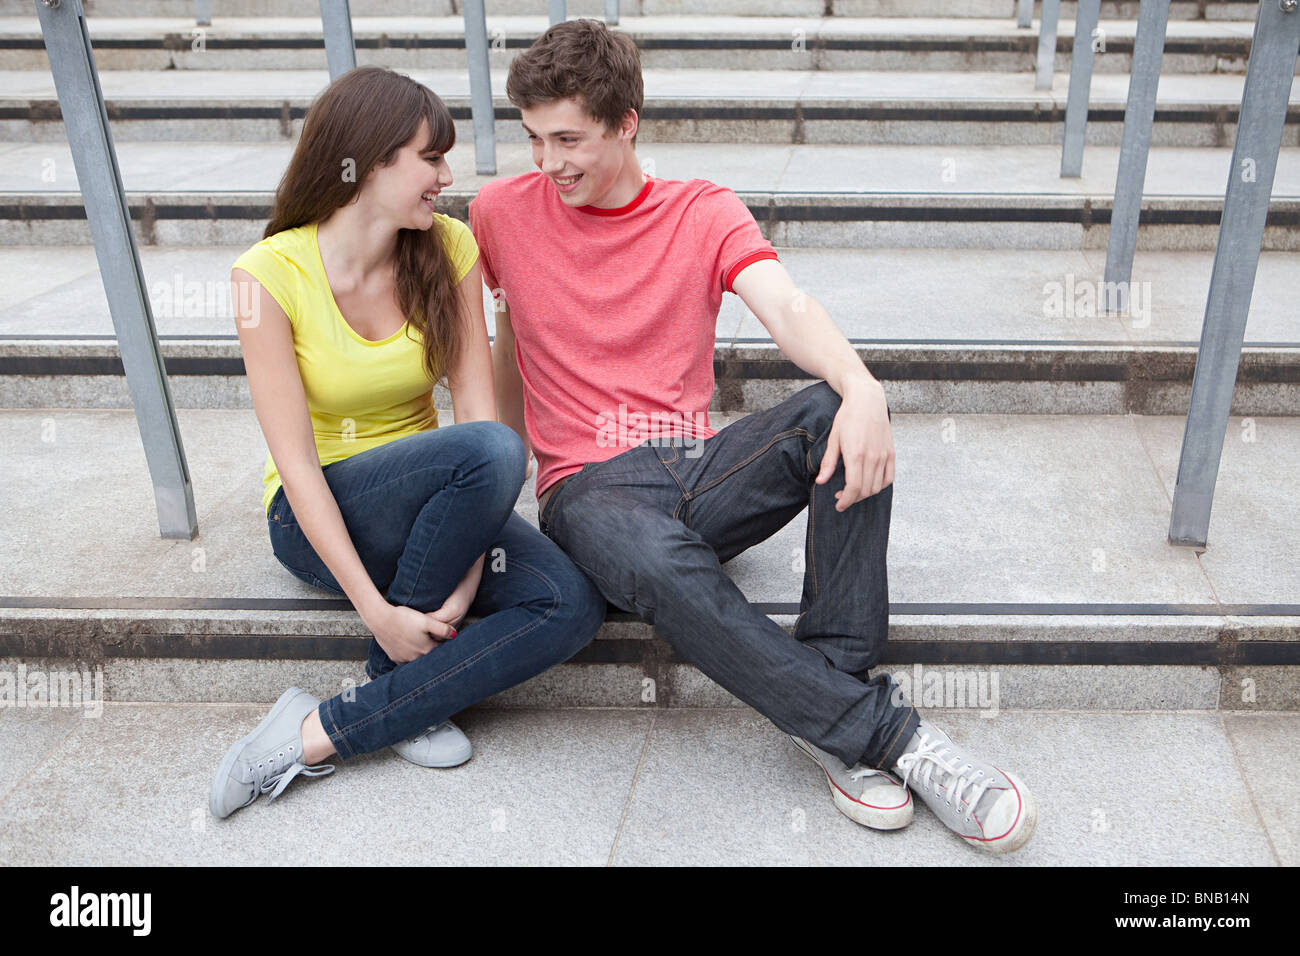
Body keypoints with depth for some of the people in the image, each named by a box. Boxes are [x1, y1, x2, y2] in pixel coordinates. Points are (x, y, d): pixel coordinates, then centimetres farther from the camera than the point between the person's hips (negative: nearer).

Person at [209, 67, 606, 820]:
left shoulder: (448, 248, -5)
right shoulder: (270, 275, -15)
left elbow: (477, 407, -10)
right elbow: (296, 462, -17)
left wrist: (468, 572, -21)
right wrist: (376, 609, -25)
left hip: (430, 500, 4)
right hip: (319, 518, -4)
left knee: (572, 607, -22)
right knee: (491, 451, -34)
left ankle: (318, 734, -17)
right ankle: (404, 688, -15)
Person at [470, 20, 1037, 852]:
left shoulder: (703, 212, 6)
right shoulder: (502, 213, 7)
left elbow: (785, 304, -12)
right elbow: (504, 337, 21)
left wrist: (862, 387, -33)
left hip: (699, 469, 2)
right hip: (591, 489, -2)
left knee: (839, 414, -28)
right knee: (661, 563, -39)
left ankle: (838, 683, -26)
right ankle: (884, 730, -29)